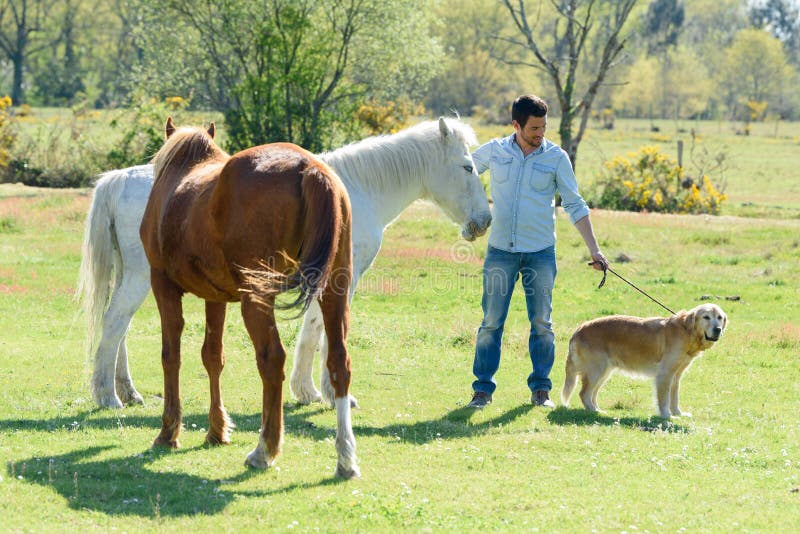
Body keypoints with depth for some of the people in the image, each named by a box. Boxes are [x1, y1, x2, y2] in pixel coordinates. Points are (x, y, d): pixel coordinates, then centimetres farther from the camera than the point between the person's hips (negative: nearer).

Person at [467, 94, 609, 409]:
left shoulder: (556, 158, 0)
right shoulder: (494, 152, 0)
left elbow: (574, 206, 2)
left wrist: (594, 250, -2)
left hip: (540, 253, 0)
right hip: (500, 251, 0)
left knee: (541, 324, 4)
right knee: (491, 322, 0)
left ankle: (540, 389, 13)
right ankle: (483, 389, 6)